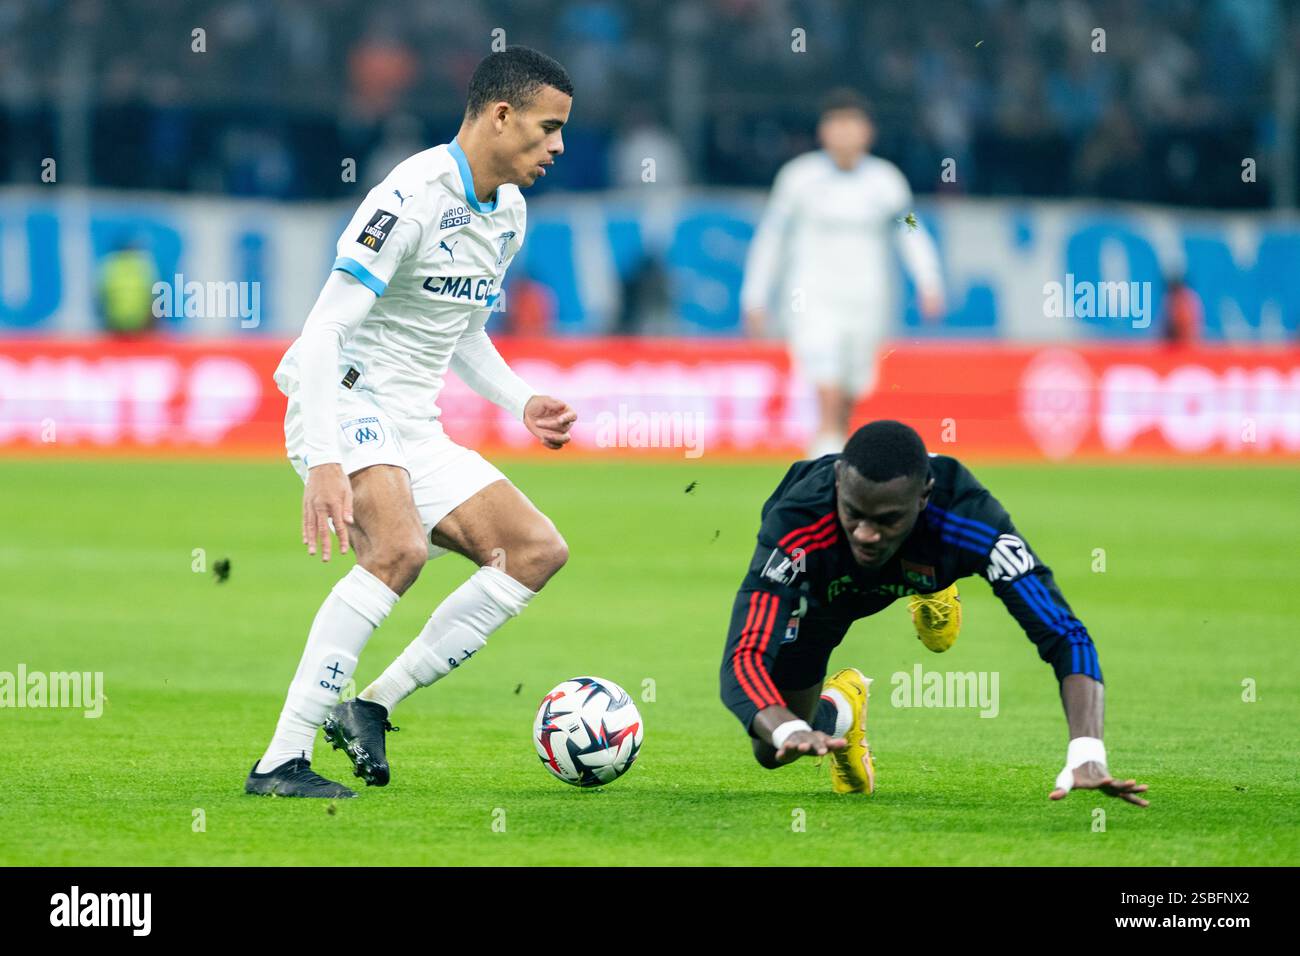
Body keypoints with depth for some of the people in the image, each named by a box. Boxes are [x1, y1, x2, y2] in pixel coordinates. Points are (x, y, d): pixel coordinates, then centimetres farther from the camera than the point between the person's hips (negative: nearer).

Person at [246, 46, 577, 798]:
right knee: (401, 546, -33)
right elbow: (323, 333, -26)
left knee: (539, 549, 1)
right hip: (345, 405, -9)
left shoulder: (508, 211, 11)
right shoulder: (413, 197, -19)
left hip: (413, 428, 9)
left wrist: (523, 405, 10)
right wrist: (323, 465, -35)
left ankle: (371, 709, 0)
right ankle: (282, 761, -31)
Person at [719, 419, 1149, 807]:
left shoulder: (969, 516, -45)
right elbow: (743, 661, -54)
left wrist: (1086, 757, -61)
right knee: (772, 753, 6)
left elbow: (1066, 638, -45)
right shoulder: (795, 524, -49)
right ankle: (838, 706, 30)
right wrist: (791, 732, -77)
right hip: (816, 595, -1)